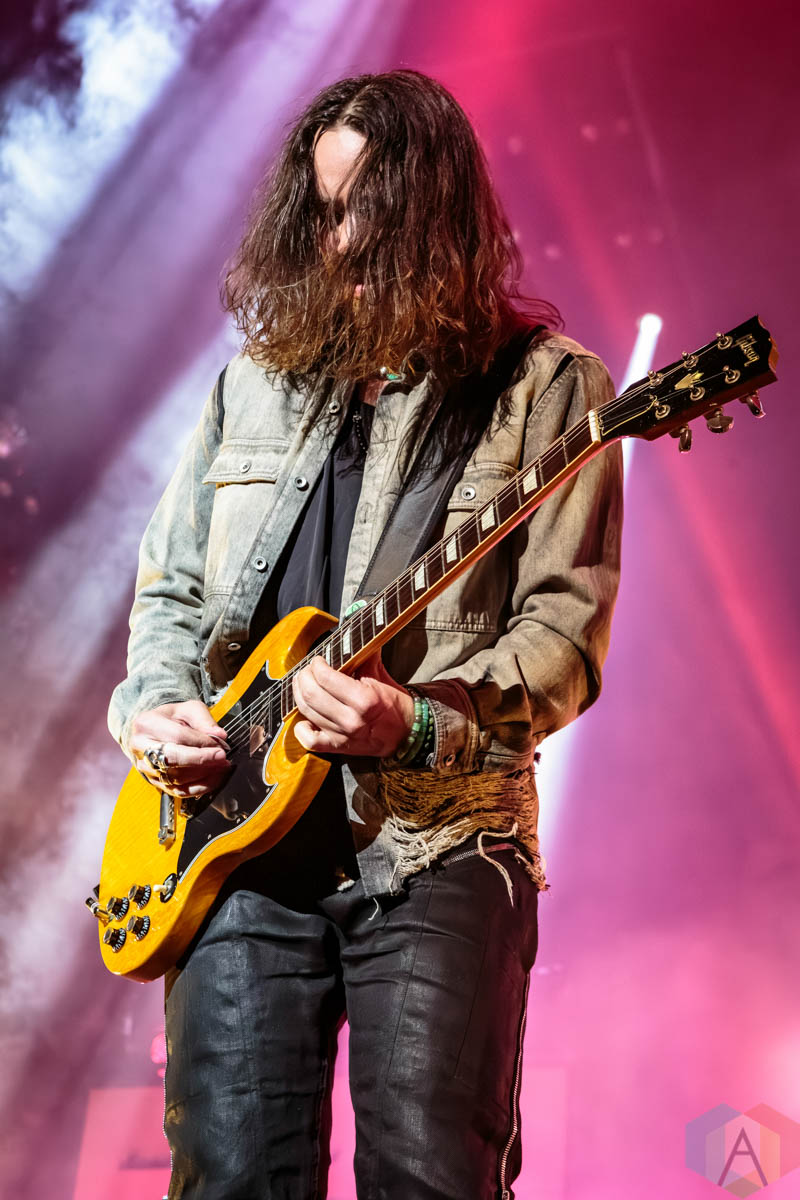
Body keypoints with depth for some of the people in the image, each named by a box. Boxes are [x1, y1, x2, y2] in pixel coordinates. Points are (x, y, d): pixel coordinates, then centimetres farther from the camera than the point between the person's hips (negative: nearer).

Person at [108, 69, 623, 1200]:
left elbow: (566, 630, -6)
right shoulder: (255, 377, 17)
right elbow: (169, 585, 22)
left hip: (437, 845, -4)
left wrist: (419, 727, -21)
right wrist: (154, 710, 3)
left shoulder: (543, 383, 1)